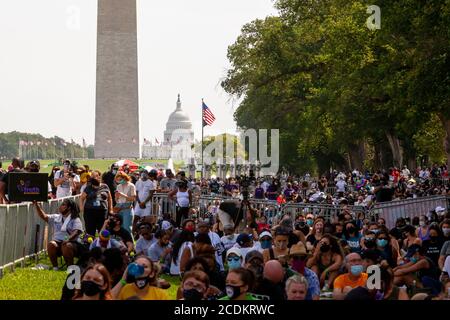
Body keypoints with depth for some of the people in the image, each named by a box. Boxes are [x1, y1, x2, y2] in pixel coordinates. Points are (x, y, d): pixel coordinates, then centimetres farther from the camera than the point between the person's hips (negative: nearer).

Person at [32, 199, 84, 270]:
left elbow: (76, 232, -10)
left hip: (71, 243, -4)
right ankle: (55, 266, -18)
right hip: (57, 242, 4)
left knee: (67, 246, -38)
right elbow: (43, 216, 11)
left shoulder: (76, 219, 6)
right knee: (51, 244, -30)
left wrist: (68, 239, -28)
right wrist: (36, 205, 0)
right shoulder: (55, 218, 21)